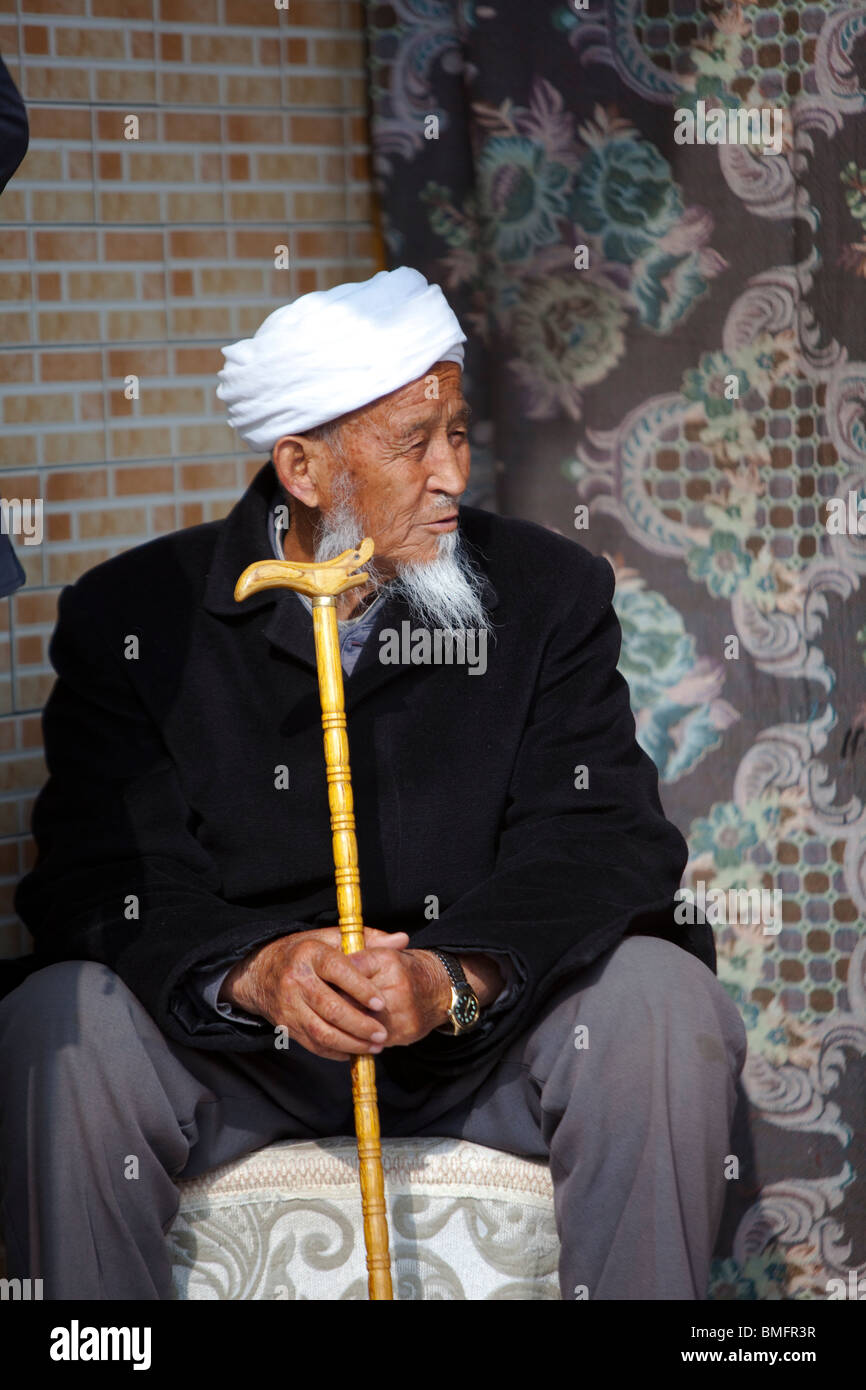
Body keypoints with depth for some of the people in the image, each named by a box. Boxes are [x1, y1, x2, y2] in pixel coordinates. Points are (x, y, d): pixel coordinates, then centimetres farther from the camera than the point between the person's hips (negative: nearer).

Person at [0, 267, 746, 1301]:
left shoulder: (549, 593, 1)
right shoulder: (132, 615, -2)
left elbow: (599, 839, -9)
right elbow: (107, 877, -10)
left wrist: (455, 976, -29)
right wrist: (258, 970, -32)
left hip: (484, 1039, 1)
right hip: (237, 1051, -1)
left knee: (664, 1001, -26)